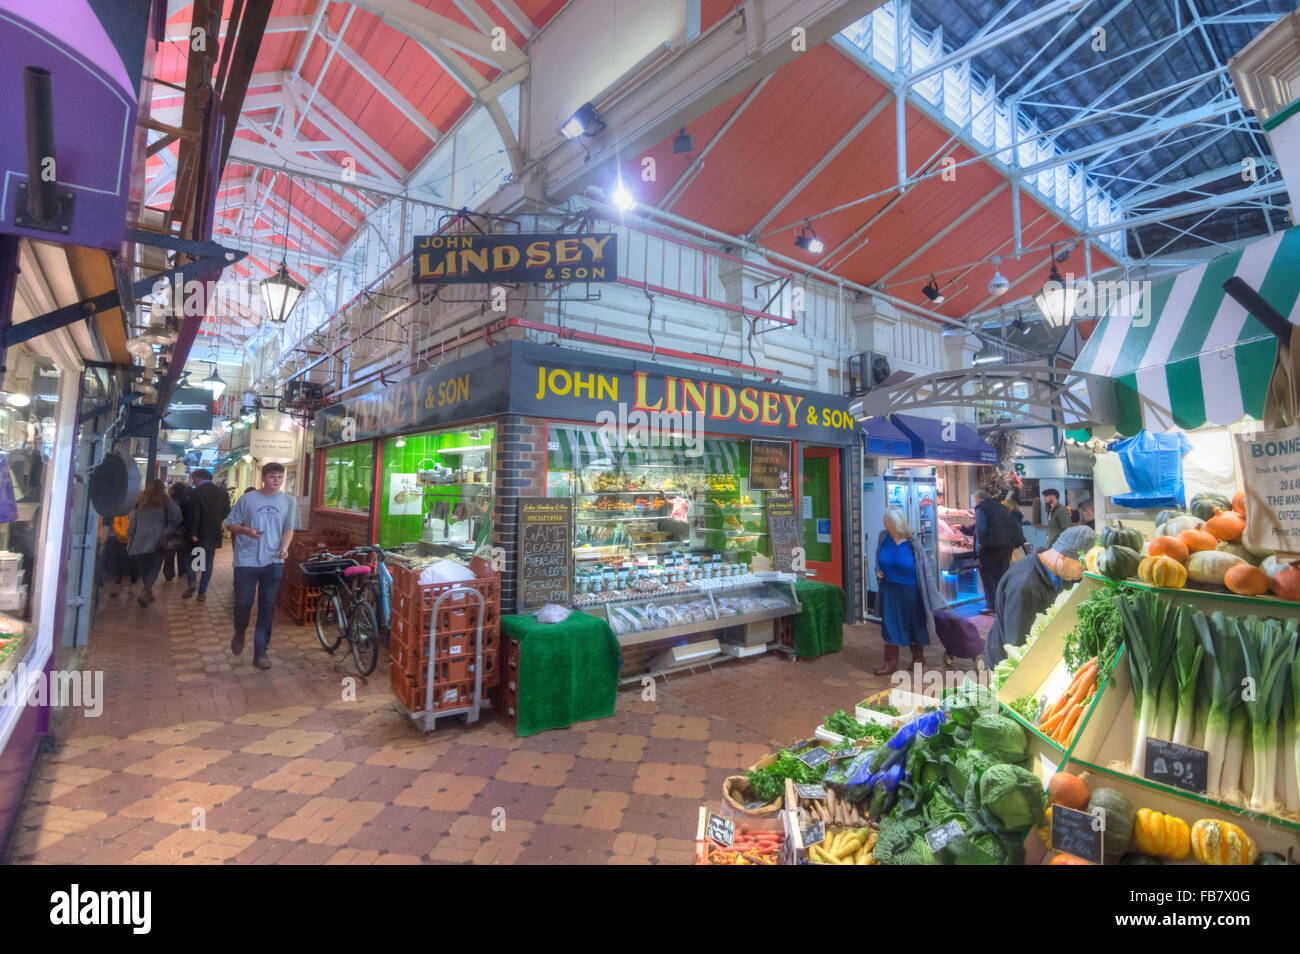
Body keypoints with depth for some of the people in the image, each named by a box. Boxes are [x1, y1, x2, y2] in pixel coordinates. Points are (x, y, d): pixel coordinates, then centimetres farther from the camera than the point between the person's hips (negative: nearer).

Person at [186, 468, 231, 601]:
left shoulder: (197, 492, -12)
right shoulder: (222, 492, 3)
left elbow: (194, 514, -16)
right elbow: (227, 512, 6)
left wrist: (192, 533, -13)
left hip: (199, 534, -4)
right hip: (215, 534, 4)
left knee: (191, 559, 15)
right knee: (208, 563, 10)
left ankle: (192, 584, 3)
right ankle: (202, 592, 12)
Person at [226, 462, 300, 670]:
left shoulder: (289, 502, 5)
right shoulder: (248, 499, 0)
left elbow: (289, 528, 7)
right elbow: (231, 523, 4)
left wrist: (284, 547, -10)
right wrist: (246, 530, -16)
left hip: (273, 561, 1)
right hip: (246, 560, -1)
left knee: (267, 607, 4)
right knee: (243, 603, 2)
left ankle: (260, 651, 13)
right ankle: (239, 633, 35)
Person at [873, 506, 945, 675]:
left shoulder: (912, 542, -16)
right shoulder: (883, 536, -4)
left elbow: (926, 566, -10)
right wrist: (878, 571, -5)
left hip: (909, 590, -3)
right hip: (889, 589, 4)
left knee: (914, 623, 13)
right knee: (889, 623, 5)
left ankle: (918, 657, 33)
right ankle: (891, 661, 15)